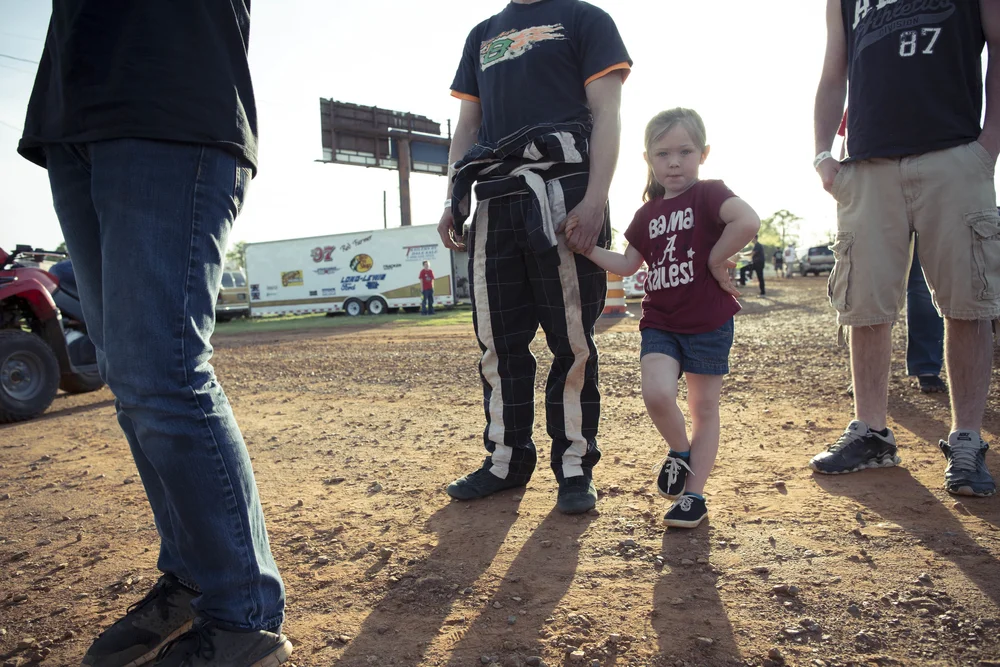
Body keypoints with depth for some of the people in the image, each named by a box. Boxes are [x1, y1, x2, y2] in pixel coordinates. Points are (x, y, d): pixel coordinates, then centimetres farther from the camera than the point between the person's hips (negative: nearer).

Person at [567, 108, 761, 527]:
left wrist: (716, 258, -17)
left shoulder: (708, 194, -6)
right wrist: (587, 248, 5)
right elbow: (627, 264, 15)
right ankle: (680, 451, 13)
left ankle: (694, 495, 17)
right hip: (660, 323, 4)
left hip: (708, 322, -4)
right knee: (657, 393, -18)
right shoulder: (648, 213, 13)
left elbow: (748, 221, -25)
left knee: (704, 407, 6)